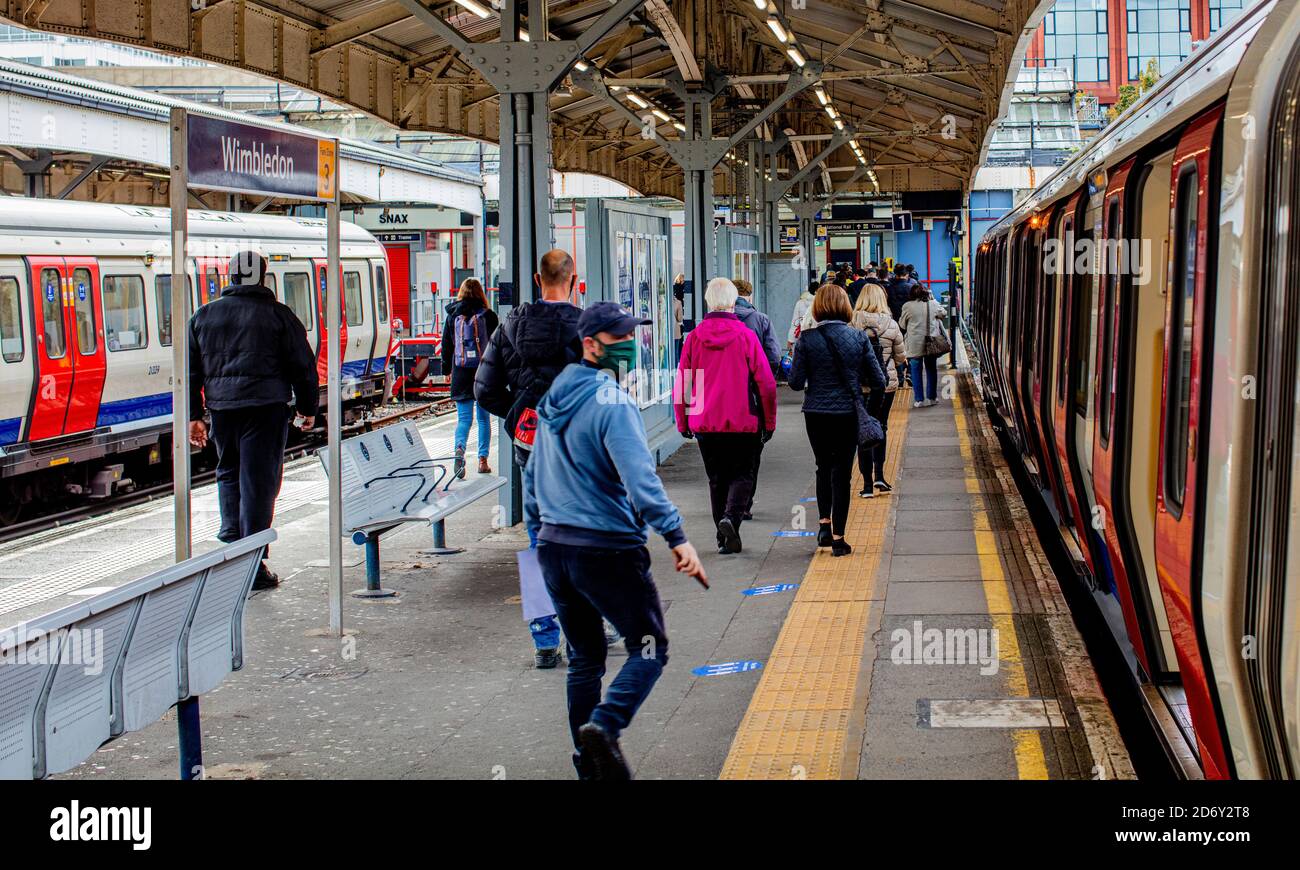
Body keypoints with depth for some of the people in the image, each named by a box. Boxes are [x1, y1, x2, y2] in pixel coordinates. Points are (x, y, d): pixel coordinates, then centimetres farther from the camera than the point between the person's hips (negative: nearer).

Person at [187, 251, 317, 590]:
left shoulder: (203, 316, 13)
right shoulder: (278, 314, 1)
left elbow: (190, 371, 12)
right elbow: (303, 365, 1)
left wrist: (193, 416, 14)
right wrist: (308, 408, 11)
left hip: (221, 406, 4)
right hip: (266, 405, -3)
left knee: (228, 473, 22)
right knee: (259, 480, -2)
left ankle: (231, 539, 11)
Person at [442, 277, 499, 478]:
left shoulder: (453, 316, 2)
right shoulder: (488, 316, -3)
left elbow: (446, 345, 6)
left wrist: (447, 370, 15)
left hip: (460, 373, 1)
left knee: (464, 417, 3)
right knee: (483, 417, 10)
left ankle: (460, 448, -24)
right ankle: (483, 460, 8)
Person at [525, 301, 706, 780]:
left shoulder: (554, 400, 13)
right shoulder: (613, 402, -14)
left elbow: (533, 476, 20)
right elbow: (639, 477, -25)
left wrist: (539, 536, 28)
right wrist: (677, 537, -30)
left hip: (554, 547, 8)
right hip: (608, 549, -8)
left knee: (584, 658, 16)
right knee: (649, 650, 2)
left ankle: (588, 764, 17)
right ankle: (604, 725, -20)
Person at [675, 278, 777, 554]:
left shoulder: (694, 337, 0)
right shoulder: (746, 336, -6)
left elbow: (682, 385, 3)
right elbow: (766, 383, -5)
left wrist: (683, 422, 13)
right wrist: (769, 422, 5)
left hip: (704, 424, 2)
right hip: (742, 423, -2)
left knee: (717, 479, 13)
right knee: (742, 474, 7)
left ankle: (724, 537, 14)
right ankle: (731, 516, -18)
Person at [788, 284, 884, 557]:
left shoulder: (807, 339, -8)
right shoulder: (858, 337, -5)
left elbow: (795, 382, -8)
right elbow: (878, 381, -3)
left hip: (816, 414, 0)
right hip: (848, 413, 0)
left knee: (824, 467, 22)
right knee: (842, 472, 7)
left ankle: (824, 522, 12)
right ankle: (838, 537, 7)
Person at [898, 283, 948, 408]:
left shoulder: (908, 306, -8)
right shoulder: (934, 304, -2)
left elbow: (902, 325, 4)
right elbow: (944, 314, 19)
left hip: (914, 345, -2)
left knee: (916, 371, 7)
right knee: (931, 370, 14)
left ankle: (919, 400, 6)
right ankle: (932, 398, 19)